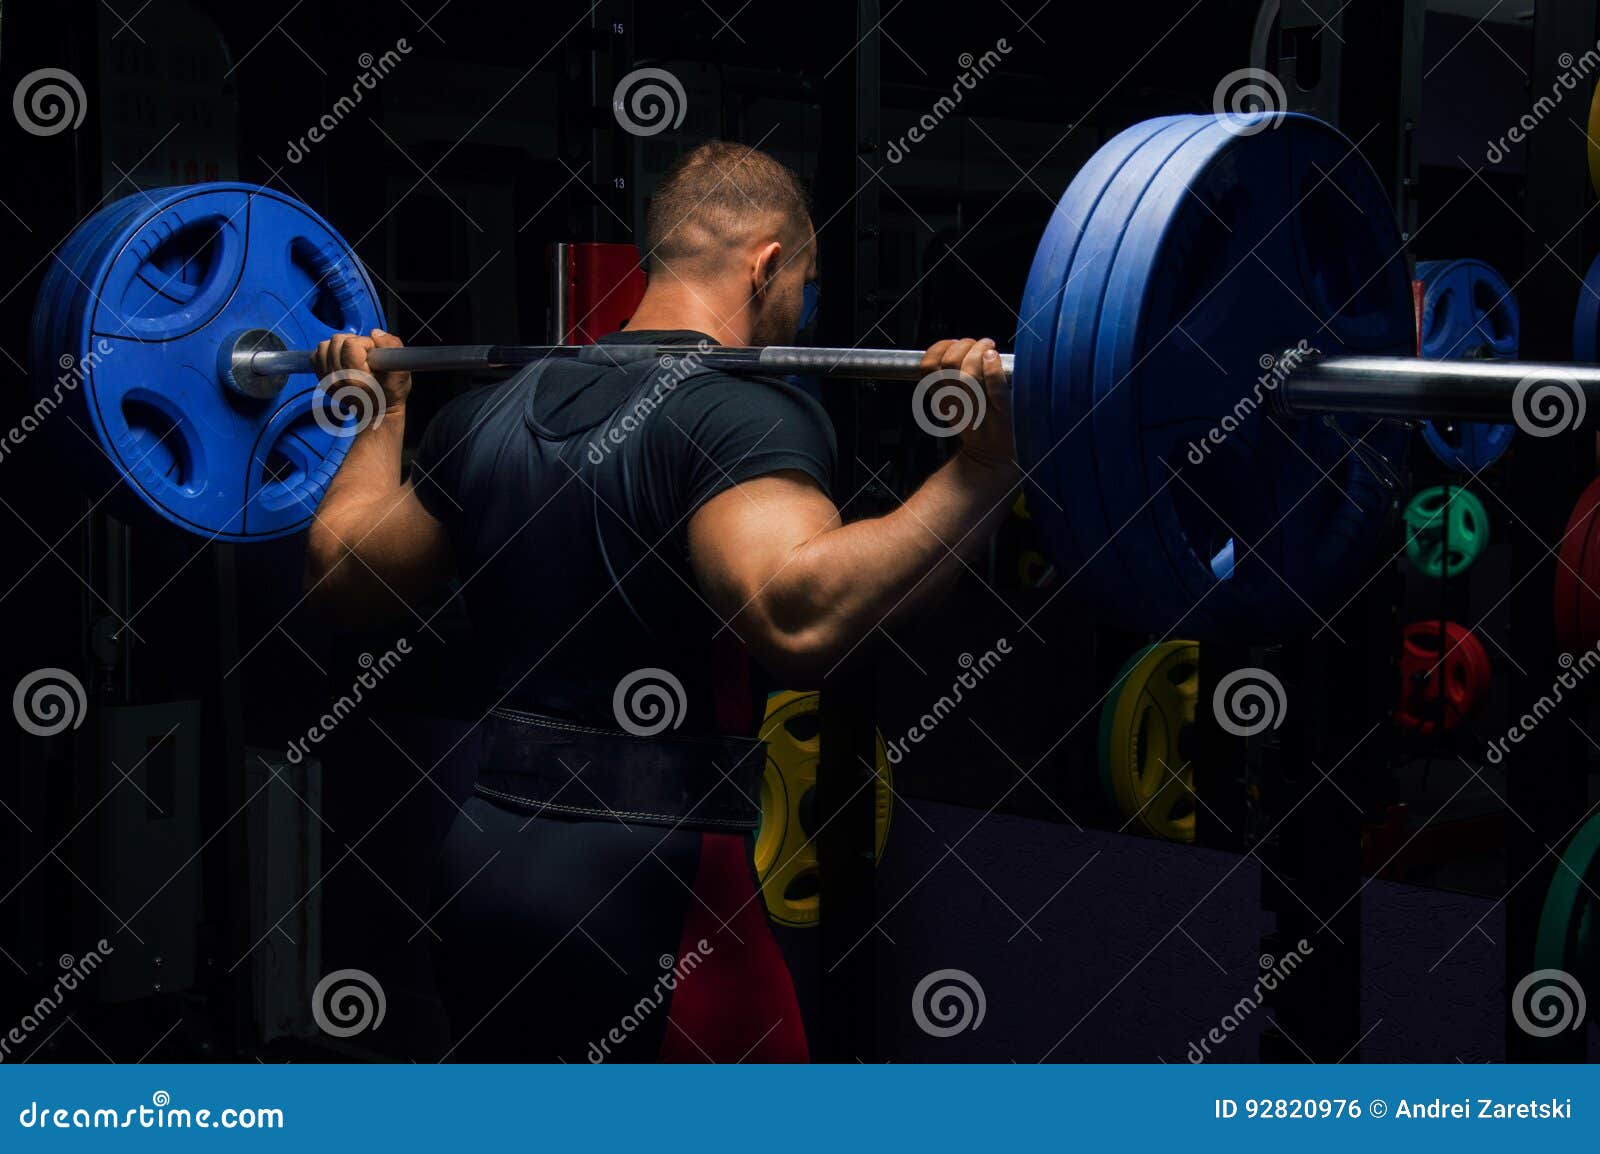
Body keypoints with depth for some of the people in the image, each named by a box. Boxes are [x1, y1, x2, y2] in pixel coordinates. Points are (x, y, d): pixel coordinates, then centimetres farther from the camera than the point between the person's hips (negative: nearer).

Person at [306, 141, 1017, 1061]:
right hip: (651, 897, -8)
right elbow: (798, 614, -34)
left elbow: (340, 569, 20)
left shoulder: (498, 414, 9)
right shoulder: (743, 415, -15)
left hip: (486, 871, 8)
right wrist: (983, 470, -33)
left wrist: (380, 414, 35)